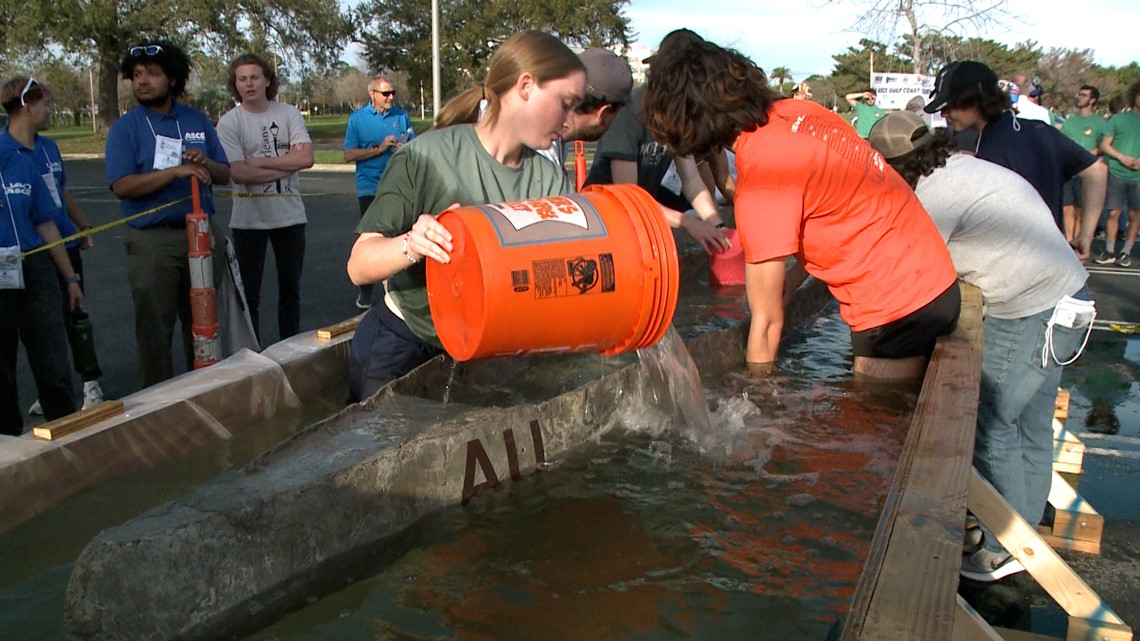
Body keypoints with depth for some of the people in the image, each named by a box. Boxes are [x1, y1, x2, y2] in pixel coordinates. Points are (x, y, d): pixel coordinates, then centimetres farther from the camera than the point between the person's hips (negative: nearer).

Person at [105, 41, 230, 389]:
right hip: (152, 240, -3)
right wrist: (175, 171, -23)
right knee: (154, 328, 1)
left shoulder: (198, 121, 9)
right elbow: (122, 186, -14)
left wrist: (205, 163, -13)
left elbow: (224, 175, 9)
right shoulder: (125, 128, -2)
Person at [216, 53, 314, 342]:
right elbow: (238, 173, -16)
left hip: (290, 216, 2)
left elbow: (306, 157, -12)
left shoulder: (288, 114, 0)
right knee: (249, 294, 6)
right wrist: (286, 165, -13)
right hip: (249, 219, -2)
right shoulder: (229, 123, -6)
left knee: (291, 289, 14)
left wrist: (259, 161, -14)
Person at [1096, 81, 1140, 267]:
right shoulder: (1118, 119, 6)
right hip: (1117, 173, -1)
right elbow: (1104, 145, 5)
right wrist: (1121, 157, -11)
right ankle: (1109, 251, 8)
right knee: (1113, 212, -1)